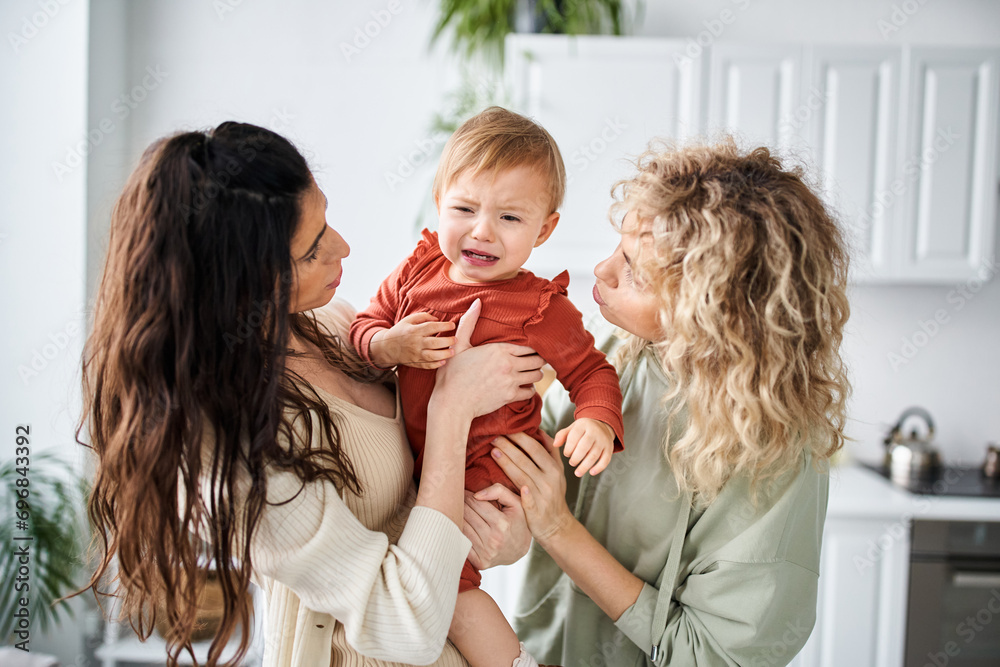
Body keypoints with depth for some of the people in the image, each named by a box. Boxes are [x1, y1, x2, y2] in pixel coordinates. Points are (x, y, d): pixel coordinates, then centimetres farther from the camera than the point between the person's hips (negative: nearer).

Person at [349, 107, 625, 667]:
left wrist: (597, 421, -30)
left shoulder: (542, 310, -16)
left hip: (486, 472, -7)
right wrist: (388, 346, -19)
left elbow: (591, 372, -9)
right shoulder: (420, 270, -2)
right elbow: (365, 326, 5)